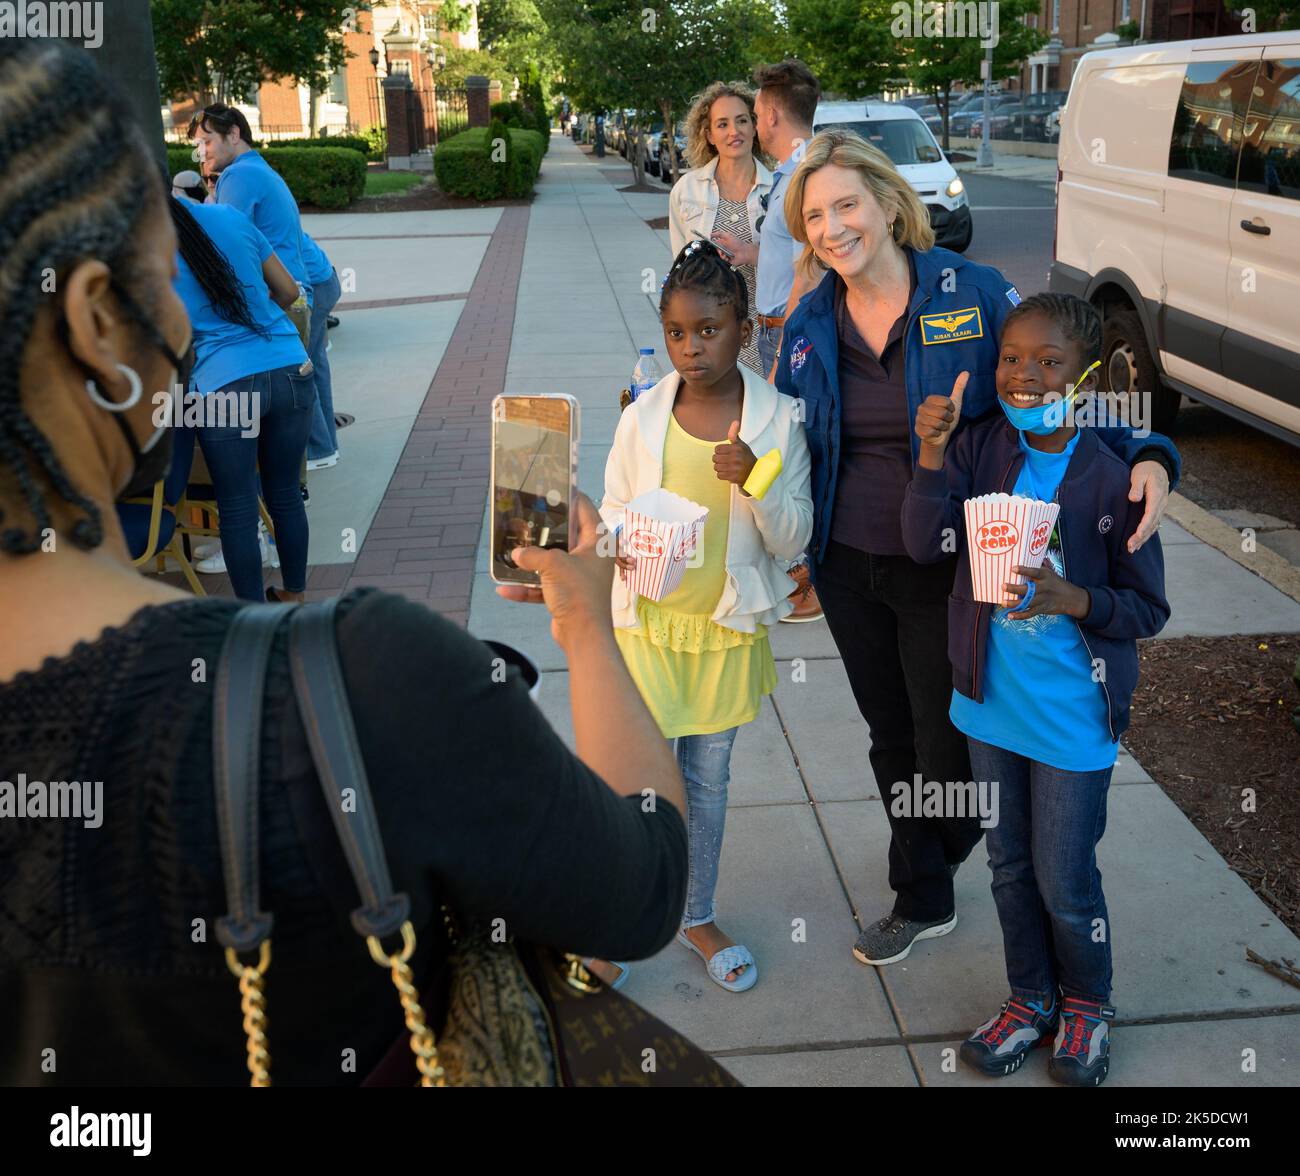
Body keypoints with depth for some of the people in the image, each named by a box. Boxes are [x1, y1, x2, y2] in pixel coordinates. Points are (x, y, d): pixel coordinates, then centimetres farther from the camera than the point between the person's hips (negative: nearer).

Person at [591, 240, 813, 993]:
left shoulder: (777, 421, -7)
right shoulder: (642, 418, -6)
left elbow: (793, 540, -7)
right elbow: (612, 509, 4)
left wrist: (756, 481, -24)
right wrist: (623, 547, -18)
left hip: (728, 627, 1)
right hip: (646, 621, 0)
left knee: (708, 779, 16)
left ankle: (698, 916, 37)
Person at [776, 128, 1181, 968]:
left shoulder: (975, 297, -12)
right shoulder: (810, 325, 0)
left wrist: (1145, 456, -23)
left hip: (946, 573, -4)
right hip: (848, 568, 4)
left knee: (948, 748, 6)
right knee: (892, 739, 18)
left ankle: (931, 862, 43)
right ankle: (923, 901, 40)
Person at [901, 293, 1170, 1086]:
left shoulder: (1114, 479, -17)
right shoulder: (979, 447, -6)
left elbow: (1149, 610, -11)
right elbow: (927, 544, -16)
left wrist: (1074, 600, -28)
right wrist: (933, 451, -26)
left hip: (1072, 714, -4)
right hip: (992, 699, 4)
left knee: (1065, 881, 10)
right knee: (1010, 866, 20)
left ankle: (1086, 1004, 39)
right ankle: (1031, 998, 42)